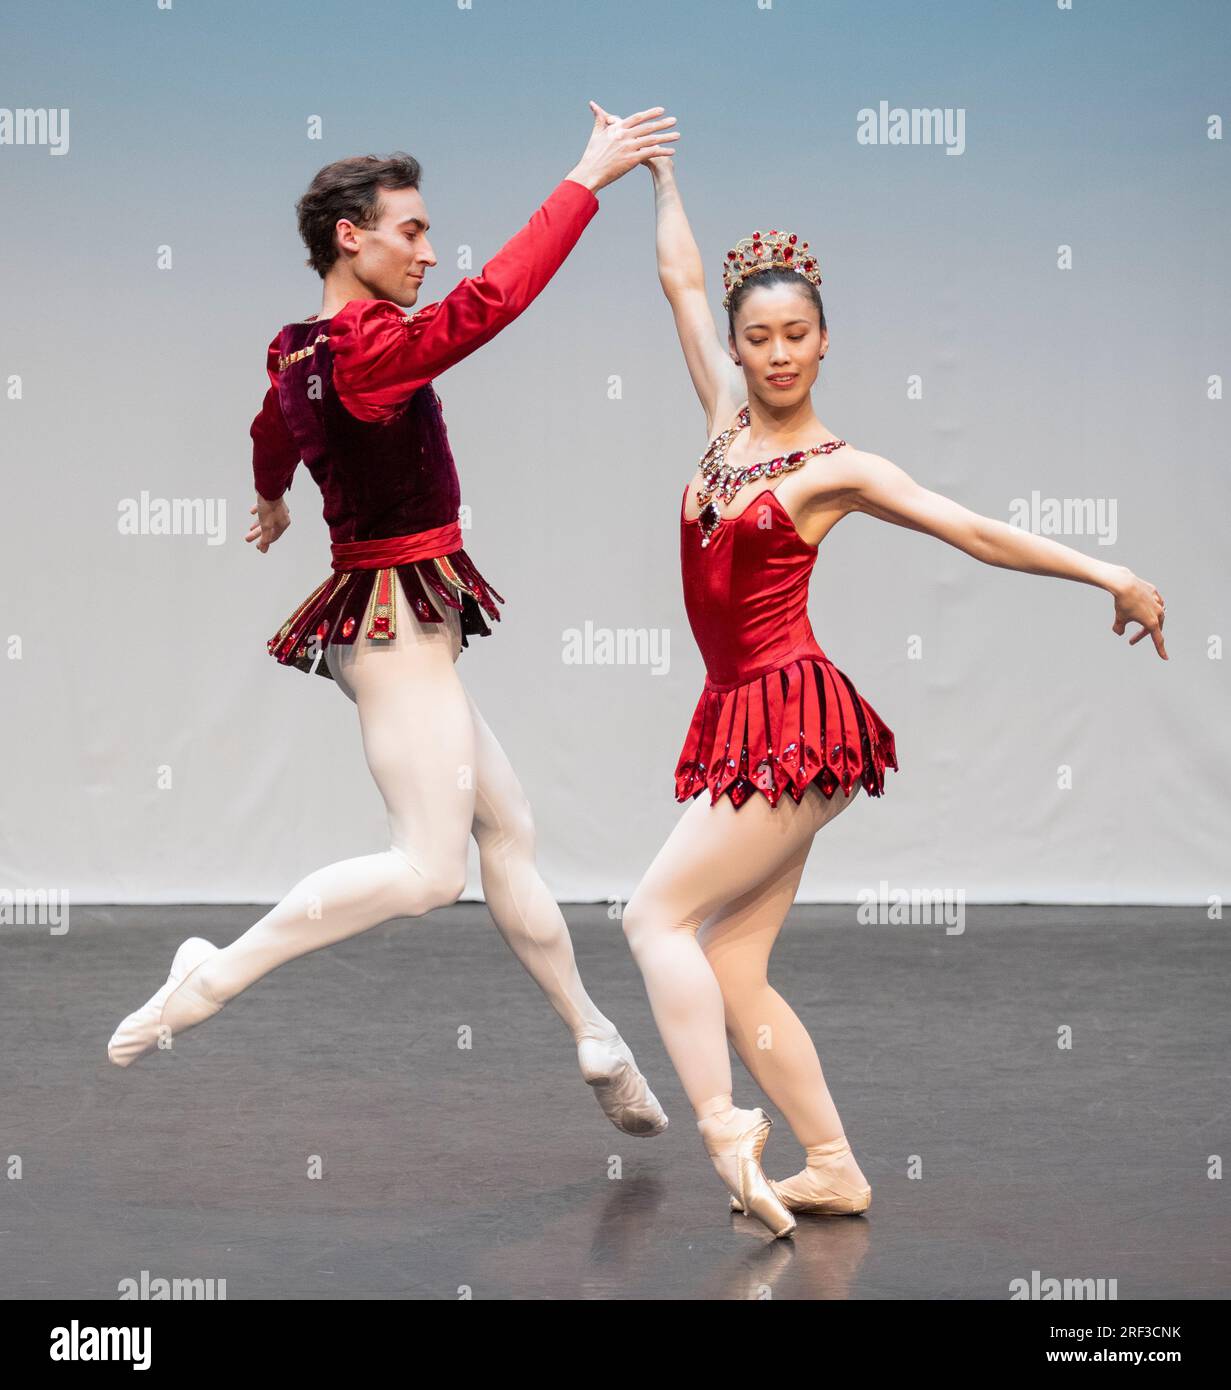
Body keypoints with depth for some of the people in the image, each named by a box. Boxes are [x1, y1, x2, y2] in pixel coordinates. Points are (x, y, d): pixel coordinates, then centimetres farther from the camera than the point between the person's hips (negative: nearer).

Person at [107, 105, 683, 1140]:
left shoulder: (299, 352, 10)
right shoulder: (374, 347, -19)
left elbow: (272, 435, 32)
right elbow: (492, 298, -31)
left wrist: (272, 502, 55)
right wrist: (586, 182, -25)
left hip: (384, 616, 11)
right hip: (398, 614, -11)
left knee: (508, 827, 14)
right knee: (429, 869, -13)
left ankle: (596, 1042, 20)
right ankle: (215, 978, -9)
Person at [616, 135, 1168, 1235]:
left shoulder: (837, 468, -5)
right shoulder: (728, 416, 10)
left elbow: (979, 534, -8)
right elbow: (683, 280, 20)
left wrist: (1108, 575, -14)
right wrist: (658, 170, 28)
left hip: (795, 718, -7)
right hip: (744, 721, 7)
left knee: (659, 916, -13)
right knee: (730, 965, 3)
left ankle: (724, 1125, -13)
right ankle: (835, 1169, 8)